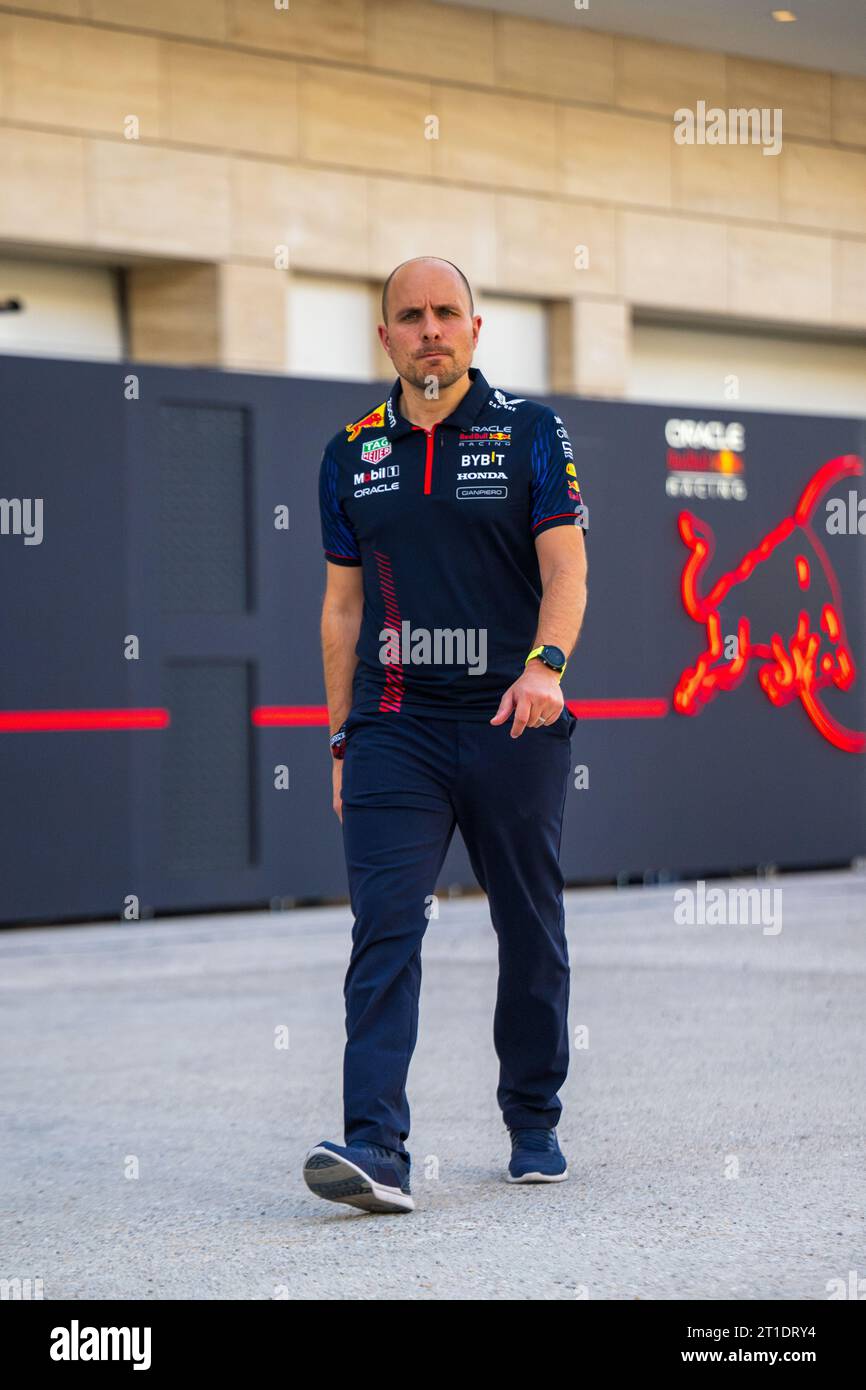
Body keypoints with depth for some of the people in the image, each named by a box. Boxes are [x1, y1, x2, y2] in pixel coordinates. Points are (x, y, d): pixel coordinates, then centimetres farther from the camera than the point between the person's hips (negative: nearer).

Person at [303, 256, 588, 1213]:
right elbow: (343, 606, 15)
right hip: (395, 729, 1)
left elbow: (565, 569, -5)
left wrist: (545, 664, -24)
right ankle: (376, 1149, -19)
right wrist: (342, 740, 12)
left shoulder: (530, 433, 3)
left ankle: (534, 1127, 24)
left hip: (513, 725, -1)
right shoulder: (352, 454, 11)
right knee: (384, 932, -12)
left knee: (531, 934, 9)